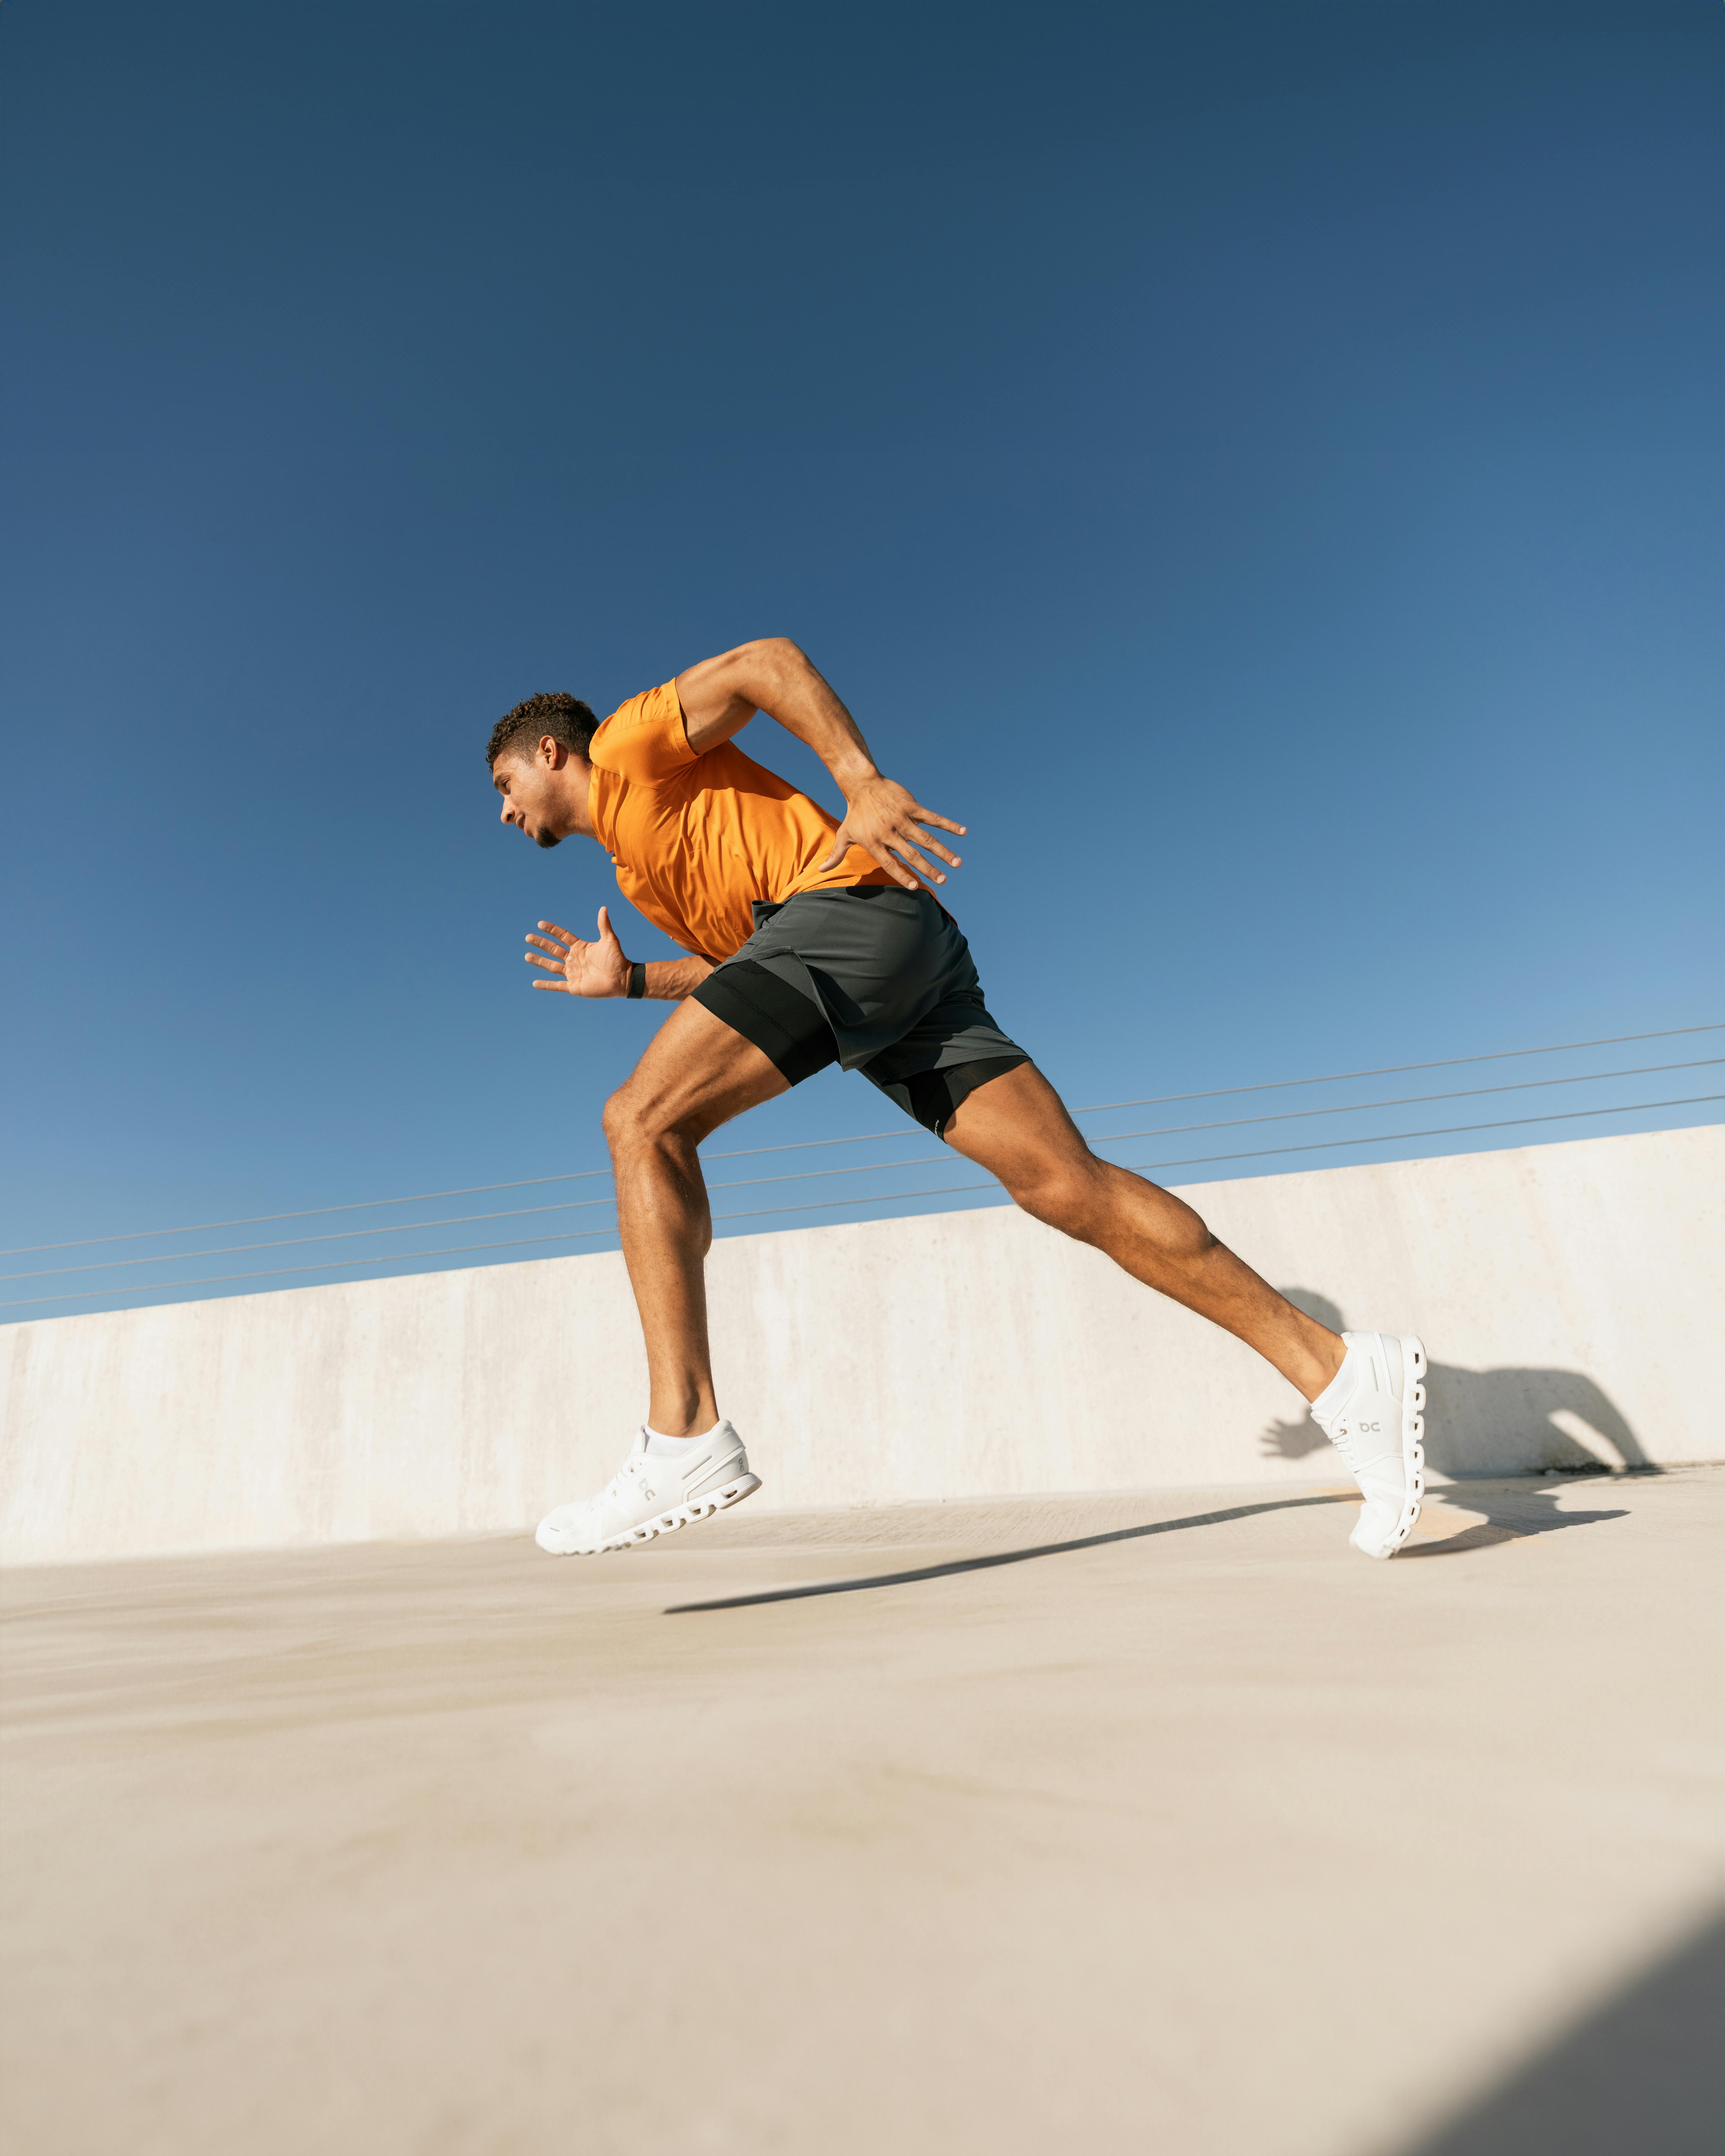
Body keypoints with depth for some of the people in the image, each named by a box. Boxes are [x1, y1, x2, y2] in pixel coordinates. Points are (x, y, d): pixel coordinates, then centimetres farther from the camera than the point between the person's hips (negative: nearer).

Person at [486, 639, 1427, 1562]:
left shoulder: (626, 746, 13)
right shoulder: (636, 870, 36)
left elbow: (767, 659, 2)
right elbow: (741, 968, 34)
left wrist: (864, 782, -11)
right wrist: (629, 979, 25)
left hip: (854, 906, -9)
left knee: (643, 1122, -13)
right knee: (1065, 1181, -5)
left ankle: (685, 1436, -20)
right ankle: (1343, 1375, -5)